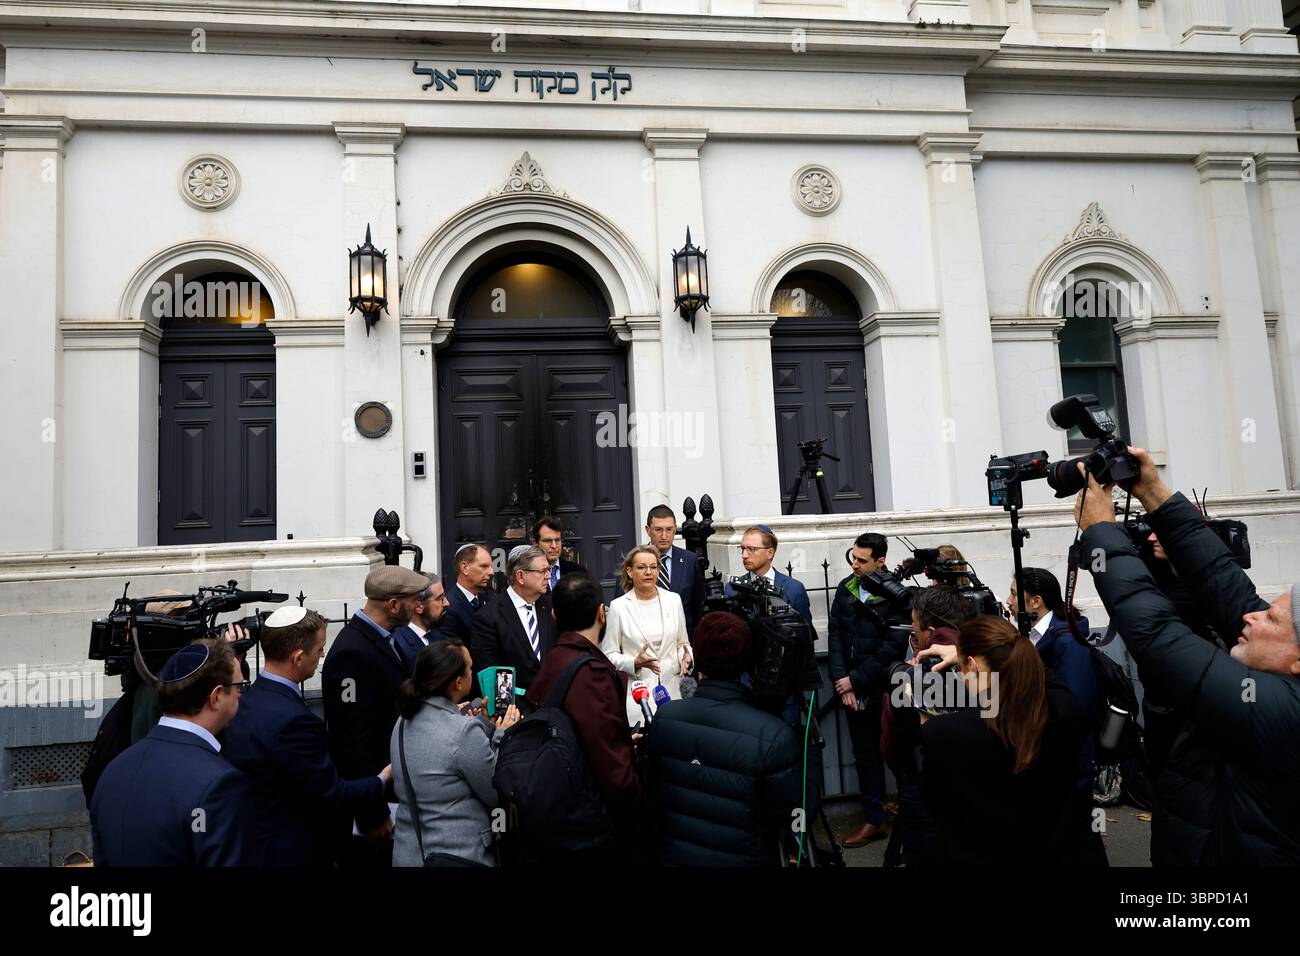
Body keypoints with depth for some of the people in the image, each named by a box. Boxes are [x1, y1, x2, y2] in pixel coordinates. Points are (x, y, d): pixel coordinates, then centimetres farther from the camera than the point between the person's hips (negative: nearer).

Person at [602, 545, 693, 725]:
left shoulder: (673, 600, 6)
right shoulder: (618, 606, -2)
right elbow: (609, 654, 1)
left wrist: (686, 658, -6)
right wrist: (635, 662, -15)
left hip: (670, 688, 2)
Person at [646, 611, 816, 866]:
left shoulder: (663, 717, -15)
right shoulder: (773, 735, -29)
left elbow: (652, 788, 1)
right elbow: (802, 812, -18)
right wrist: (812, 743, -7)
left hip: (673, 855, 3)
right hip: (744, 859, -3)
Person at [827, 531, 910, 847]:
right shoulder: (845, 590, 4)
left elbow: (893, 647, -15)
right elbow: (836, 638, 4)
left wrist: (855, 679, -14)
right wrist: (843, 683, -5)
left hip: (887, 690, -5)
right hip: (853, 690, 5)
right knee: (865, 756, 12)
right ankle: (874, 820, 23)